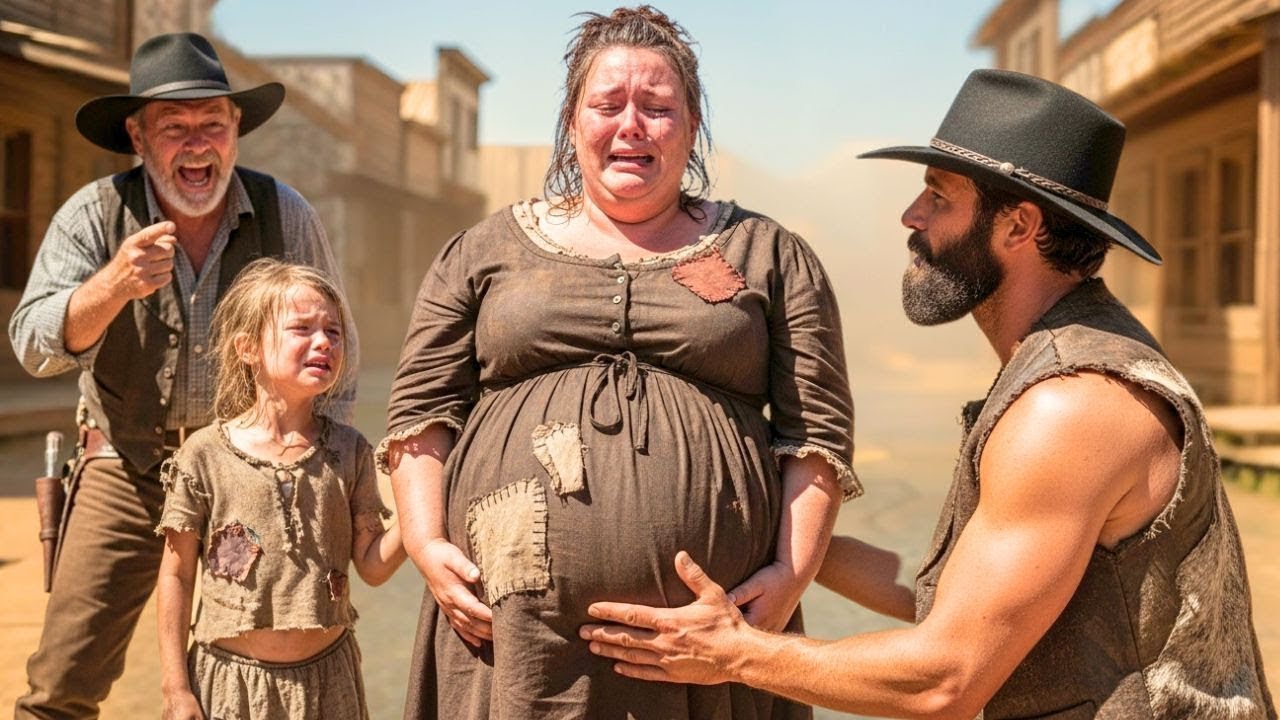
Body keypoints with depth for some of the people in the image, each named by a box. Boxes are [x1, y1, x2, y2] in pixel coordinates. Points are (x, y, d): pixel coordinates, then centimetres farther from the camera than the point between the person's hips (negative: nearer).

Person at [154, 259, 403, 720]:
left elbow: (372, 566, 0)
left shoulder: (348, 452, -1)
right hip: (230, 679, -2)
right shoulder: (204, 456, -8)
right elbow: (176, 577, -2)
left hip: (326, 680, 2)